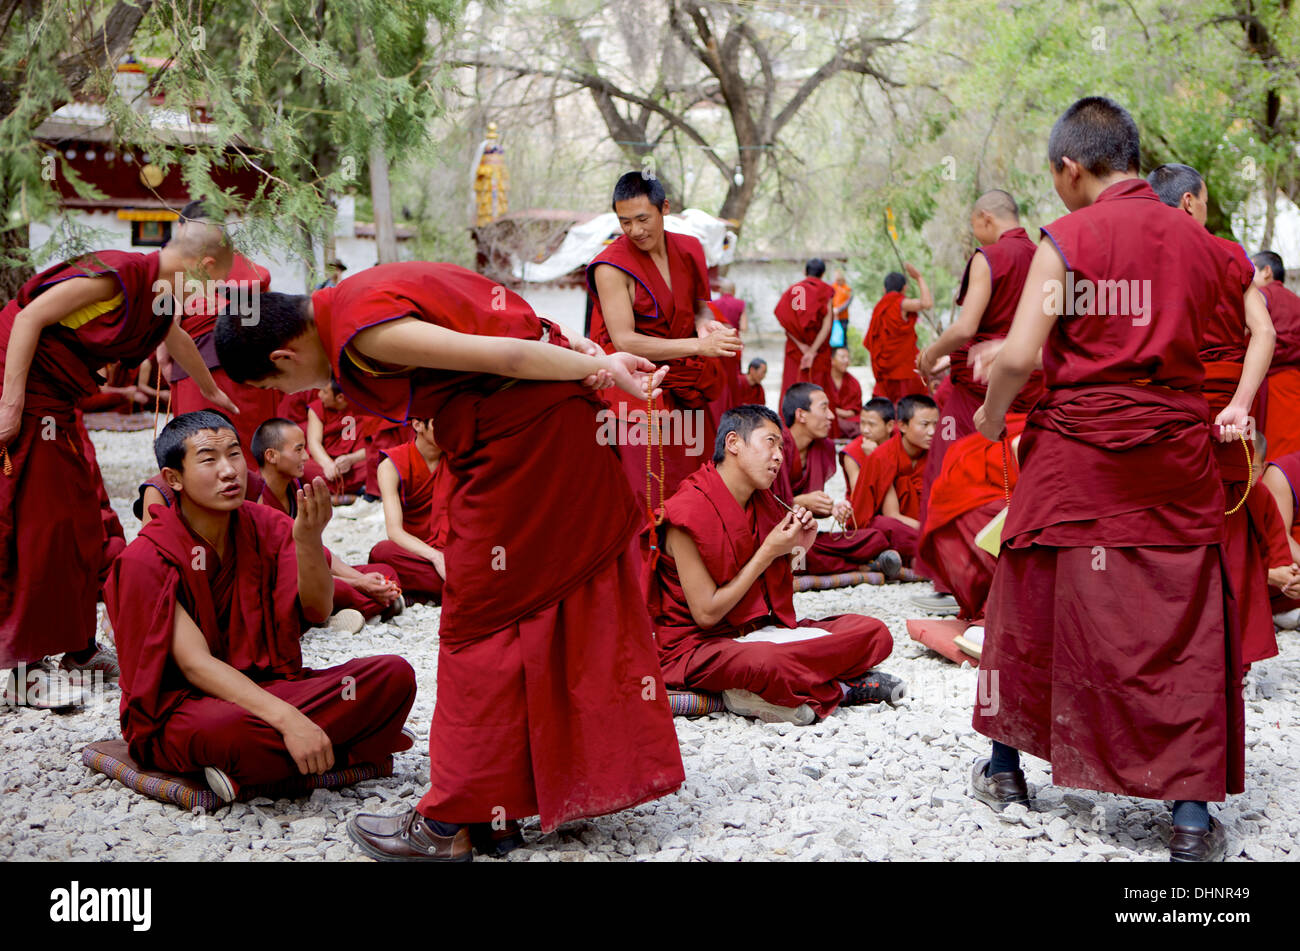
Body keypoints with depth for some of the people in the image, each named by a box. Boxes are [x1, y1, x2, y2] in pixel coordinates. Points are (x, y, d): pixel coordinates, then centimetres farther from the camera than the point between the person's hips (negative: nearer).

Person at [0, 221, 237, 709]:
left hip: (57, 404, 10)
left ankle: (79, 649, 23)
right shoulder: (117, 273, -18)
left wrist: (213, 392, 50)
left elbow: (178, 340, 34)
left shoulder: (156, 292, 12)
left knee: (82, 519, 12)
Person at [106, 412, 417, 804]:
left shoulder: (265, 526, 2)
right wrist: (289, 719, -33)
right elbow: (194, 663, -21)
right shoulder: (147, 558, -13)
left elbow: (316, 611, -7)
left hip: (267, 688, 6)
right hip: (178, 709, -6)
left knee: (394, 674, -15)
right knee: (225, 728, -43)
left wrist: (307, 539, -27)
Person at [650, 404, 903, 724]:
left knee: (874, 631, -7)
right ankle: (841, 688, -13)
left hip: (760, 630, 8)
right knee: (767, 663, -41)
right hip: (700, 645, -8)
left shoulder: (763, 504, 9)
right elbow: (706, 613, -18)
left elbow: (777, 598, 14)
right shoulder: (688, 512, -15)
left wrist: (796, 549, -4)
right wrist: (768, 553, -13)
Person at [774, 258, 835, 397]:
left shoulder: (791, 290, 5)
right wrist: (812, 350, -10)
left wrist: (802, 346, -8)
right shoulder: (825, 290, -1)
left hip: (795, 349, 2)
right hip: (819, 349, -2)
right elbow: (827, 324, -10)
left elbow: (785, 323, -6)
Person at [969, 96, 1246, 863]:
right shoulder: (1202, 244, 6)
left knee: (1035, 606, 14)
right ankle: (1192, 811, 3)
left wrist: (990, 417, 3)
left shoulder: (1067, 240, -7)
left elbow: (1020, 355, -13)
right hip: (1175, 455, 2)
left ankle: (1006, 769, 29)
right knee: (1184, 625, 5)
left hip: (1077, 448, -2)